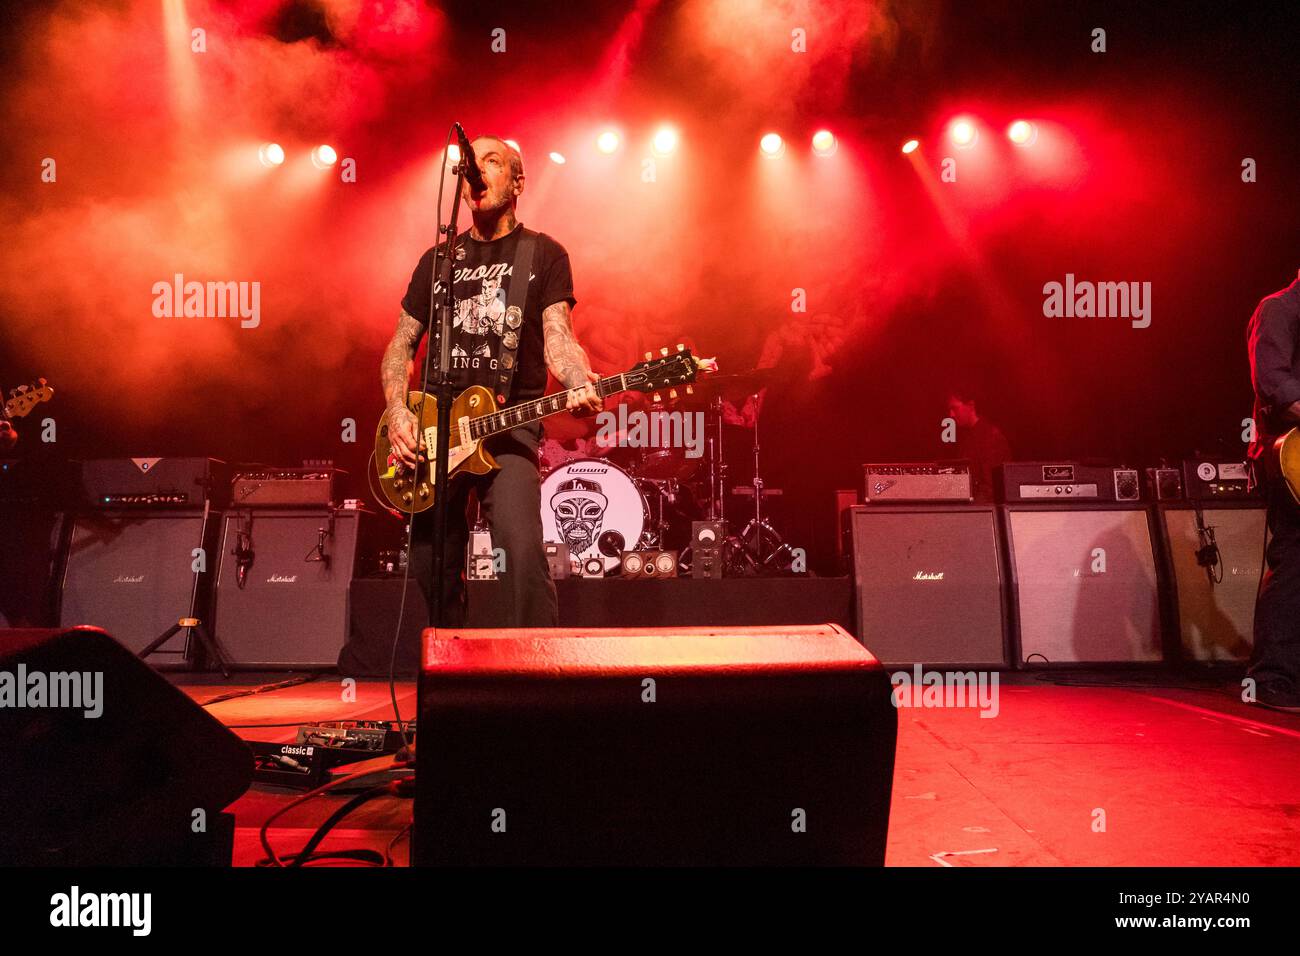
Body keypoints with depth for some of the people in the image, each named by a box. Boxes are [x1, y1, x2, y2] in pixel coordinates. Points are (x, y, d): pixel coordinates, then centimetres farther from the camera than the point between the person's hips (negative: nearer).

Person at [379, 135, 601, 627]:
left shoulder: (544, 255, 6)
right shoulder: (438, 259, 16)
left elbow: (557, 334, -7)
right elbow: (401, 344, 16)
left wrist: (579, 384, -30)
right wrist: (398, 412, -3)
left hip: (509, 426, -4)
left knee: (523, 553, -25)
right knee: (431, 571, 6)